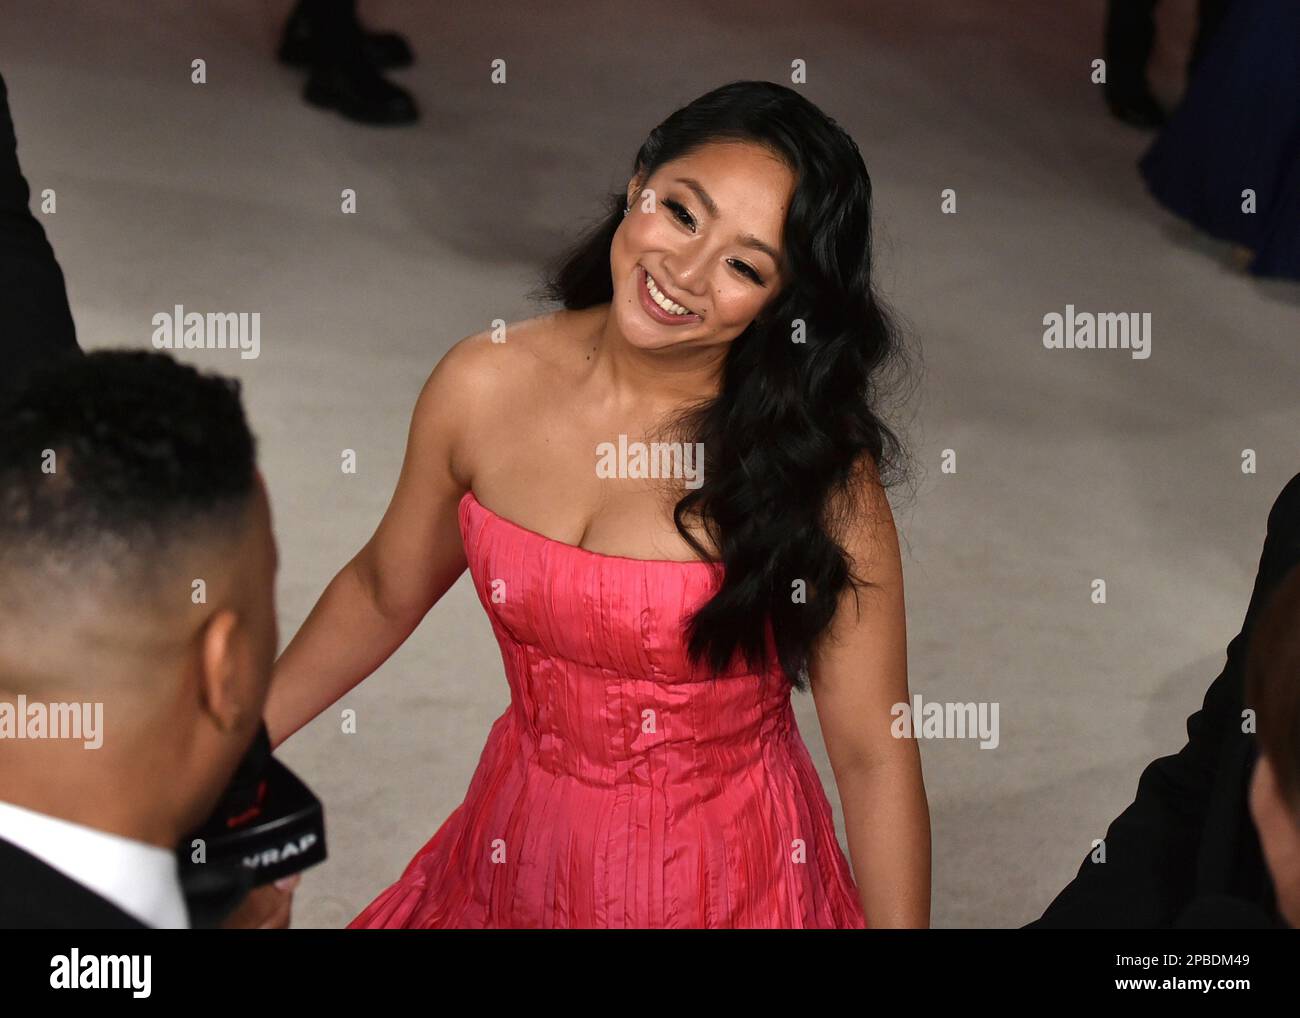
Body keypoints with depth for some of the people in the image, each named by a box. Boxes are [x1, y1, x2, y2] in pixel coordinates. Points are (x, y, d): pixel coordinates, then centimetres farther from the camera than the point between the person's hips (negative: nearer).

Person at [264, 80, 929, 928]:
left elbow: (875, 758, -15)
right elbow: (381, 595, 6)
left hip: (735, 887, -4)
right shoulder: (482, 388, -11)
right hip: (517, 860, 4)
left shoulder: (817, 467, -20)